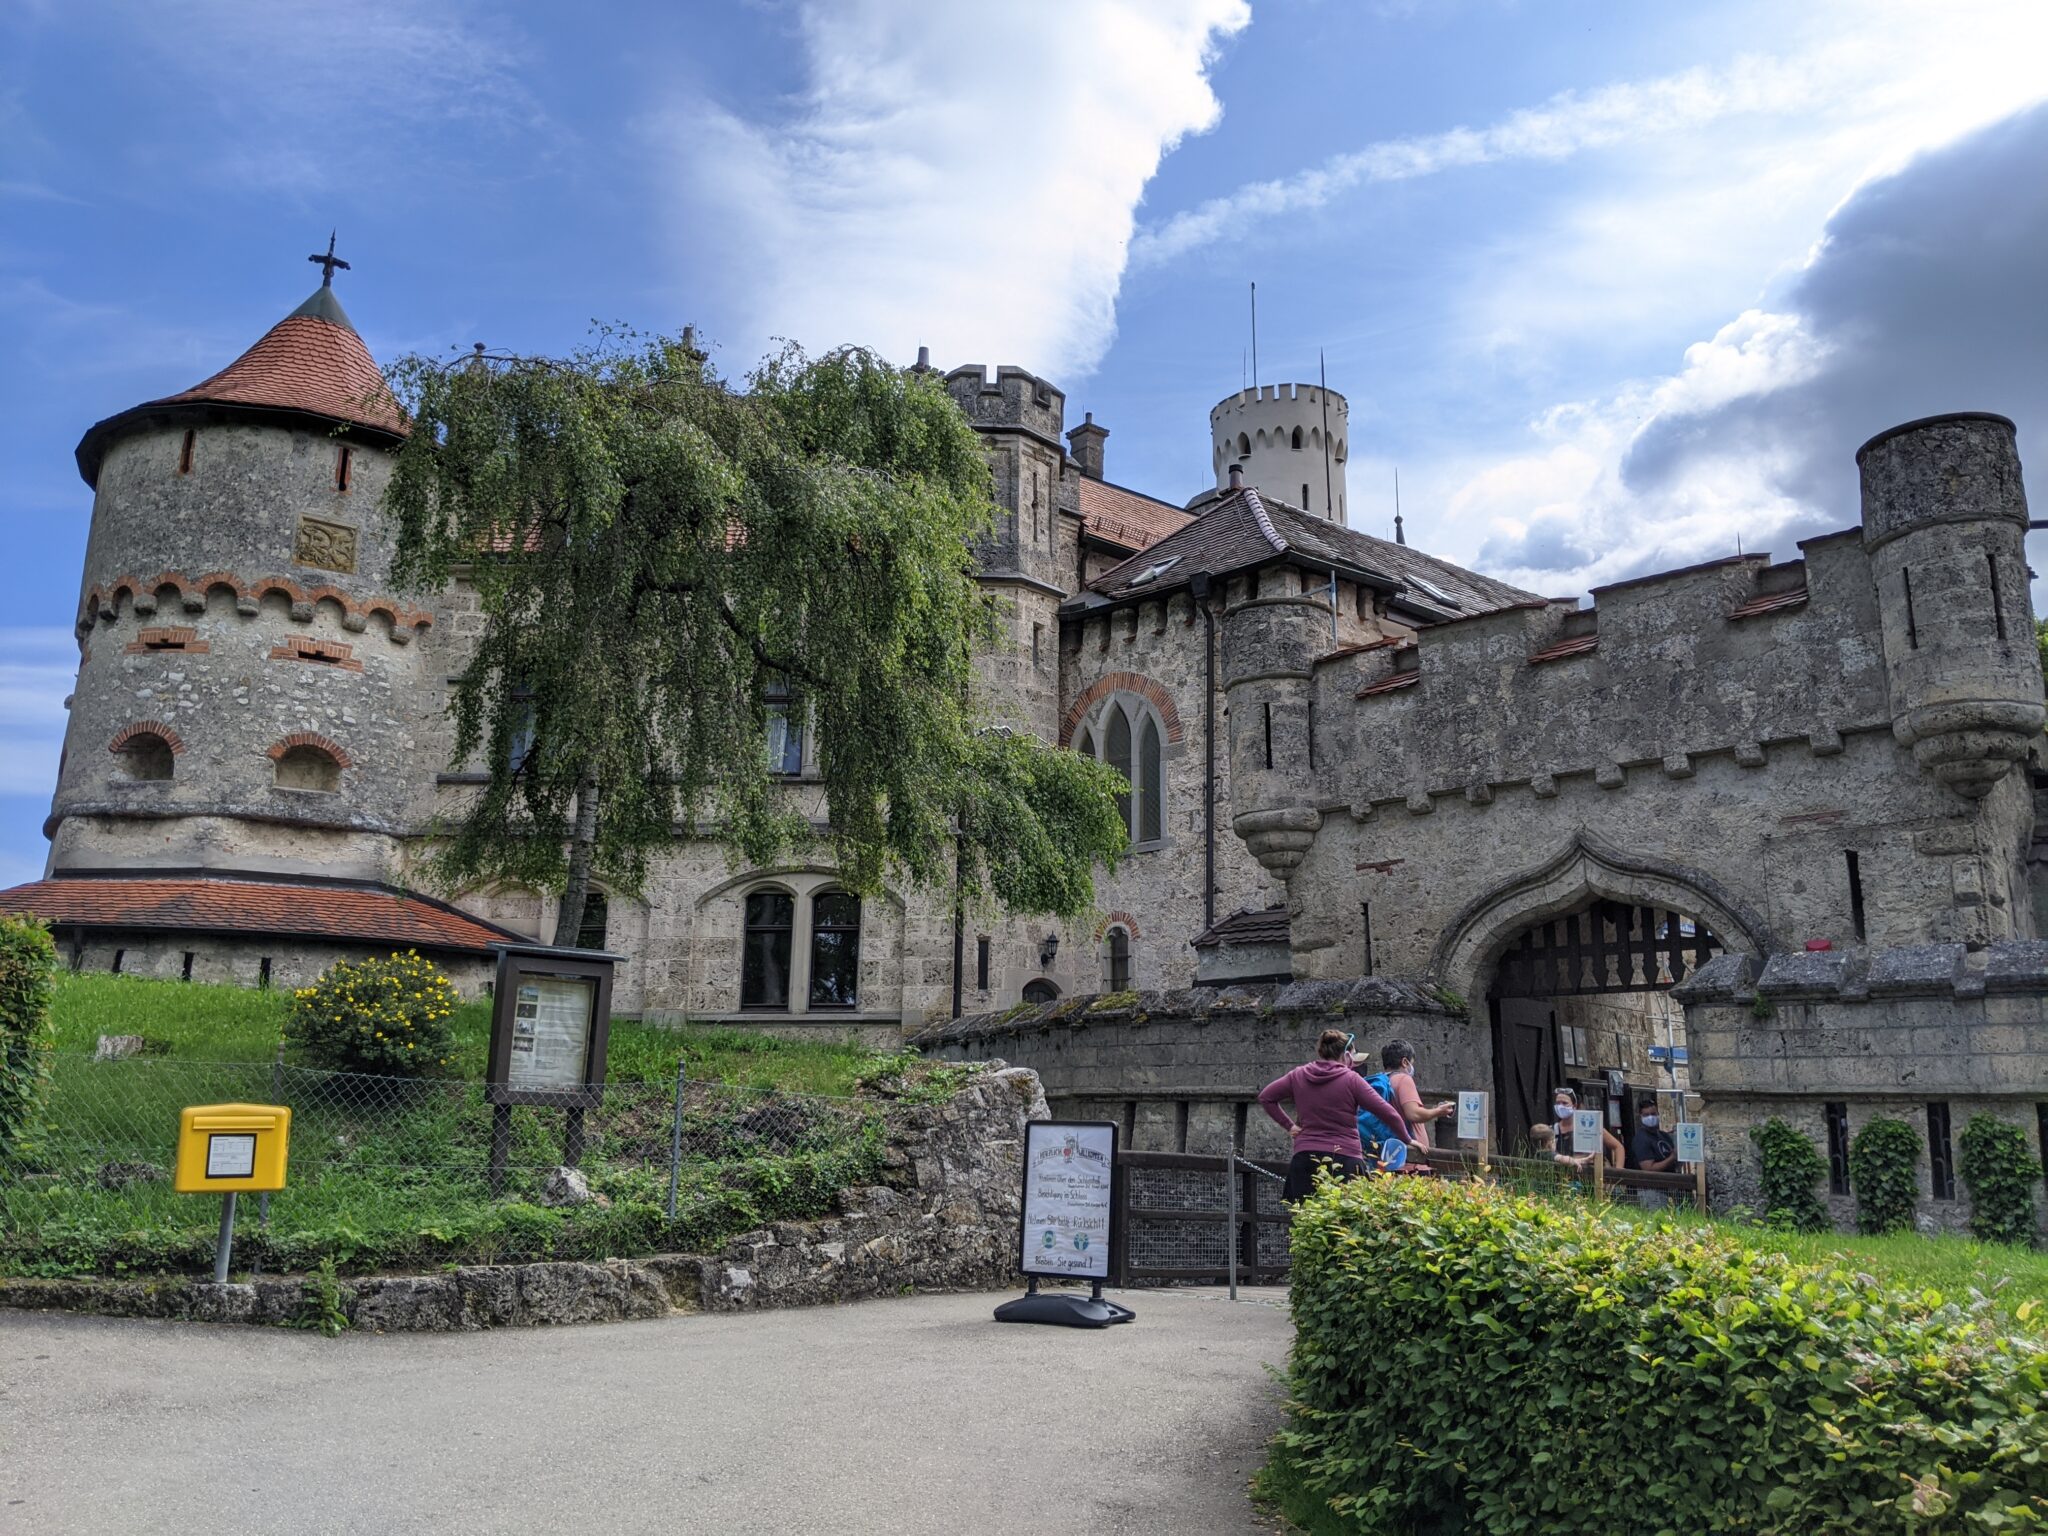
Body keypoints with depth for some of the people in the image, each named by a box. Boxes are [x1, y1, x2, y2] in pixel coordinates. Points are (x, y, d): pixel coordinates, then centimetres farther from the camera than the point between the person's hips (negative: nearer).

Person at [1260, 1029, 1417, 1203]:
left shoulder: (1298, 1076, 8)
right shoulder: (1351, 1079, -3)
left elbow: (1265, 1097, 16)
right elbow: (1387, 1113, -2)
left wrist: (1288, 1125, 15)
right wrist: (1408, 1140, 11)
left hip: (1305, 1158, 3)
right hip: (1344, 1159, -3)